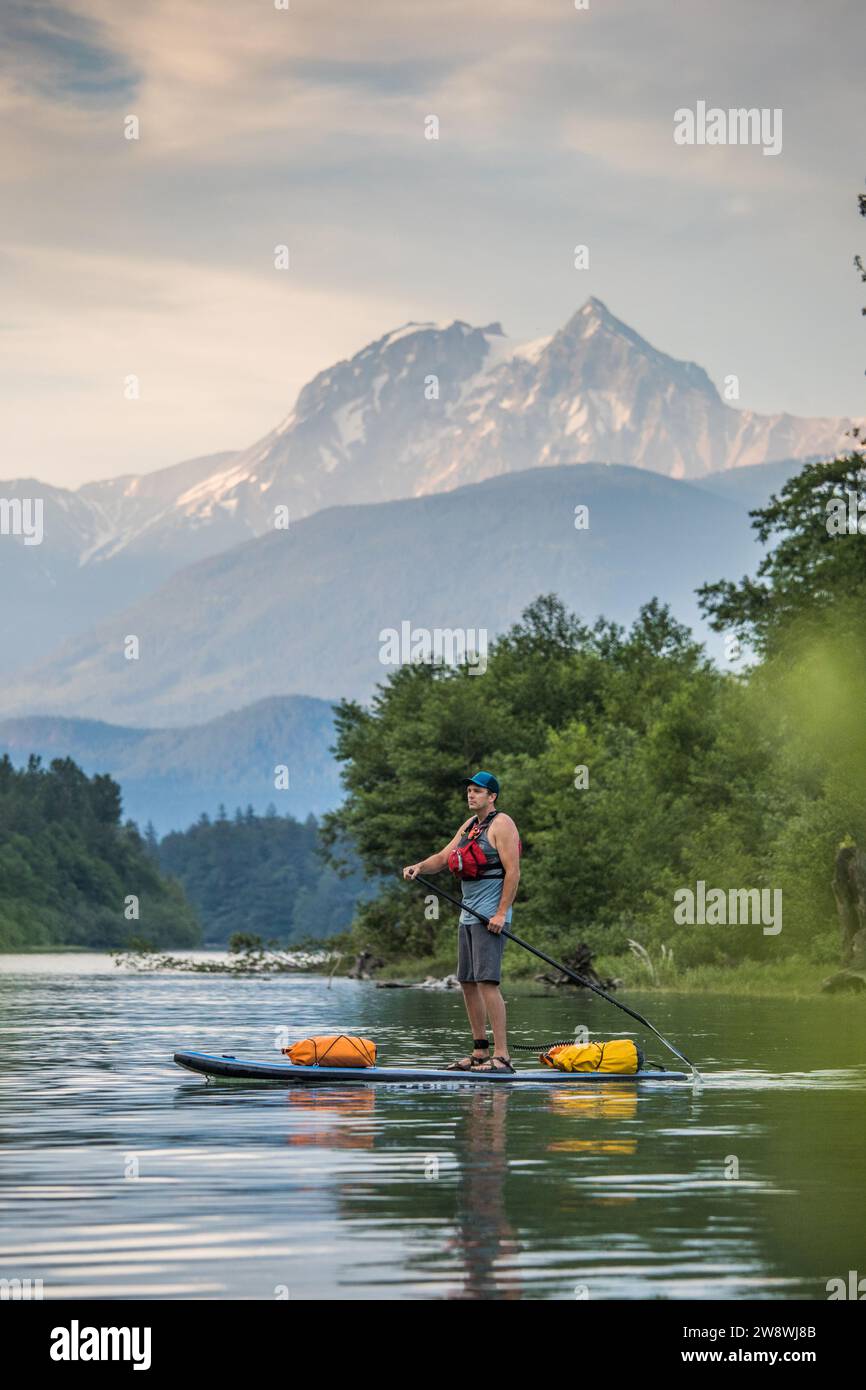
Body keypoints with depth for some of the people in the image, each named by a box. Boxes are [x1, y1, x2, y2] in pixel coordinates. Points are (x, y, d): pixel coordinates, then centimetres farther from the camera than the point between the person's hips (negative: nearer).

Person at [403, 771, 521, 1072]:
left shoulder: (501, 824, -9)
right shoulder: (469, 825, 18)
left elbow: (513, 871, -15)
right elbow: (443, 857, 18)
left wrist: (501, 913, -20)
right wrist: (420, 866, -4)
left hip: (490, 915, -9)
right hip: (468, 914, 9)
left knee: (487, 981, -16)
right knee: (467, 983, 10)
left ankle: (501, 1056, -19)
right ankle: (480, 1053, 16)